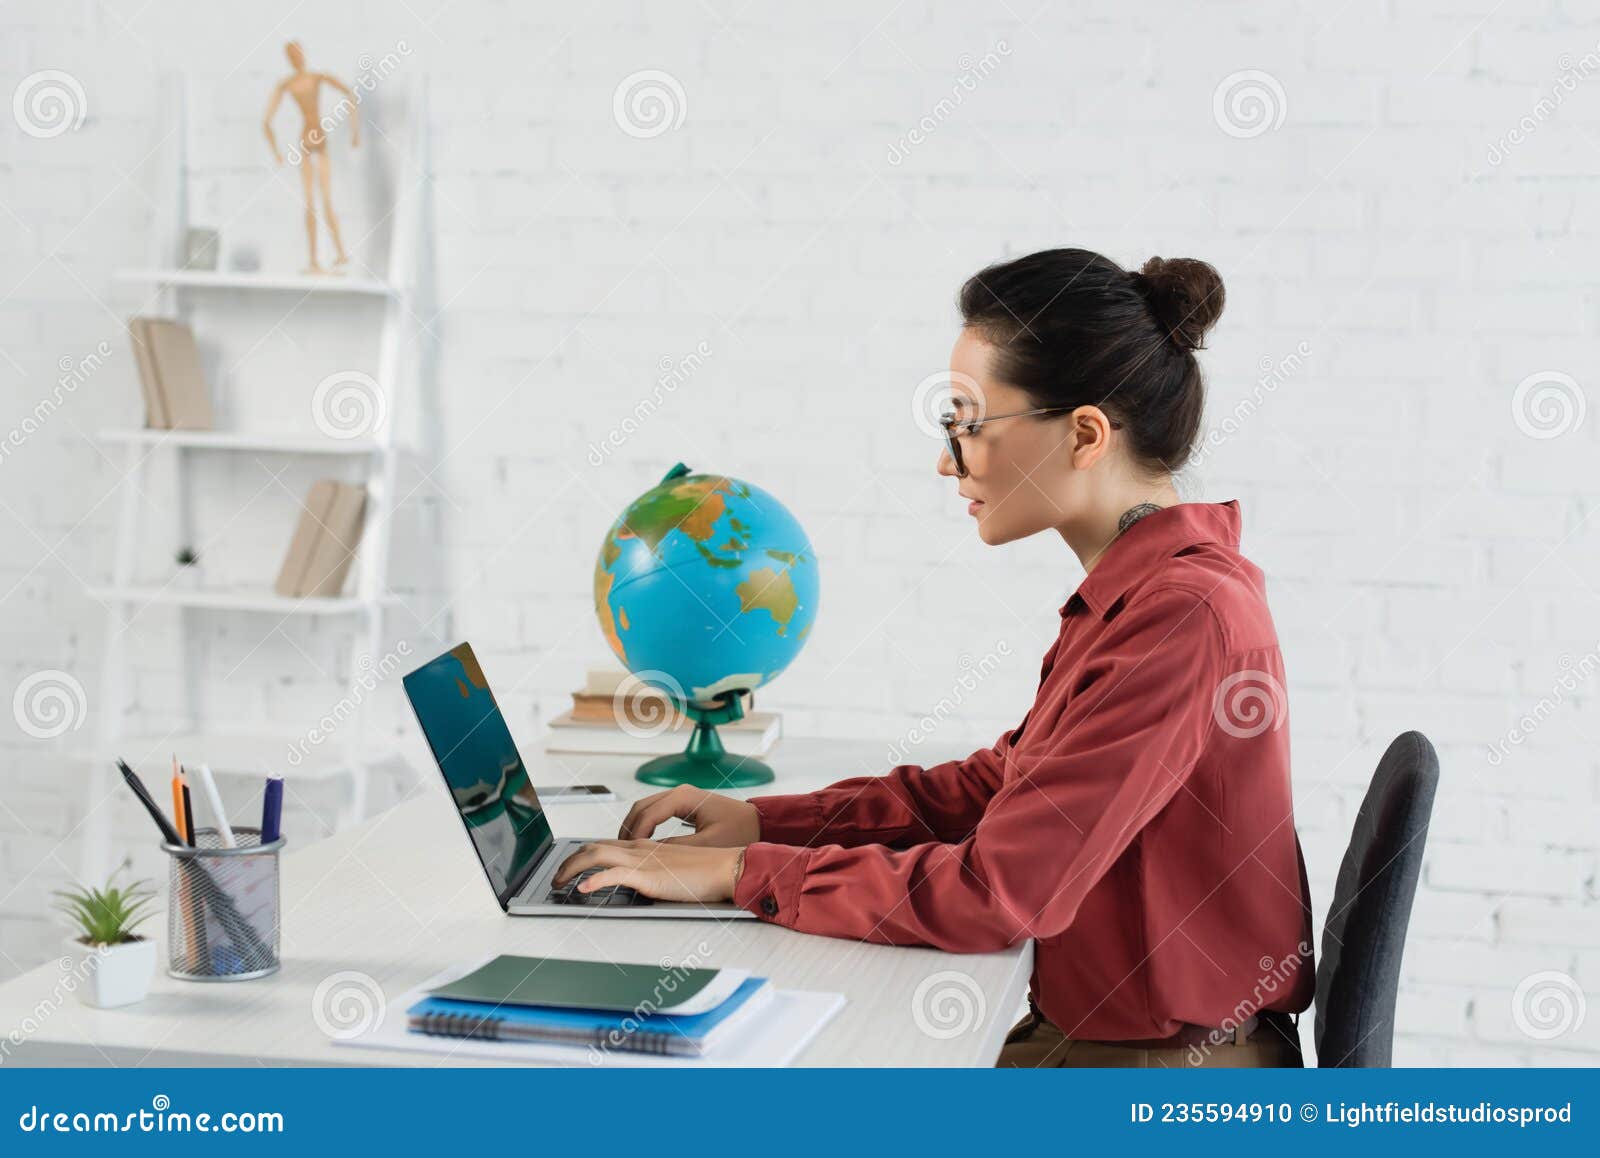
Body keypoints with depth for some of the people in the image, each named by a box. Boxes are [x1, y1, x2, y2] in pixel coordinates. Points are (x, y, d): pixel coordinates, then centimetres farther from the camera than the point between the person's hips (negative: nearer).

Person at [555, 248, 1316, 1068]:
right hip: (1093, 1032, 8)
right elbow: (997, 785, 16)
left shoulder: (1185, 616, -24)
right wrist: (763, 820, 6)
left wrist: (739, 873, -16)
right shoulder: (1139, 591, 8)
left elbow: (998, 894, -25)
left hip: (1158, 1067, -8)